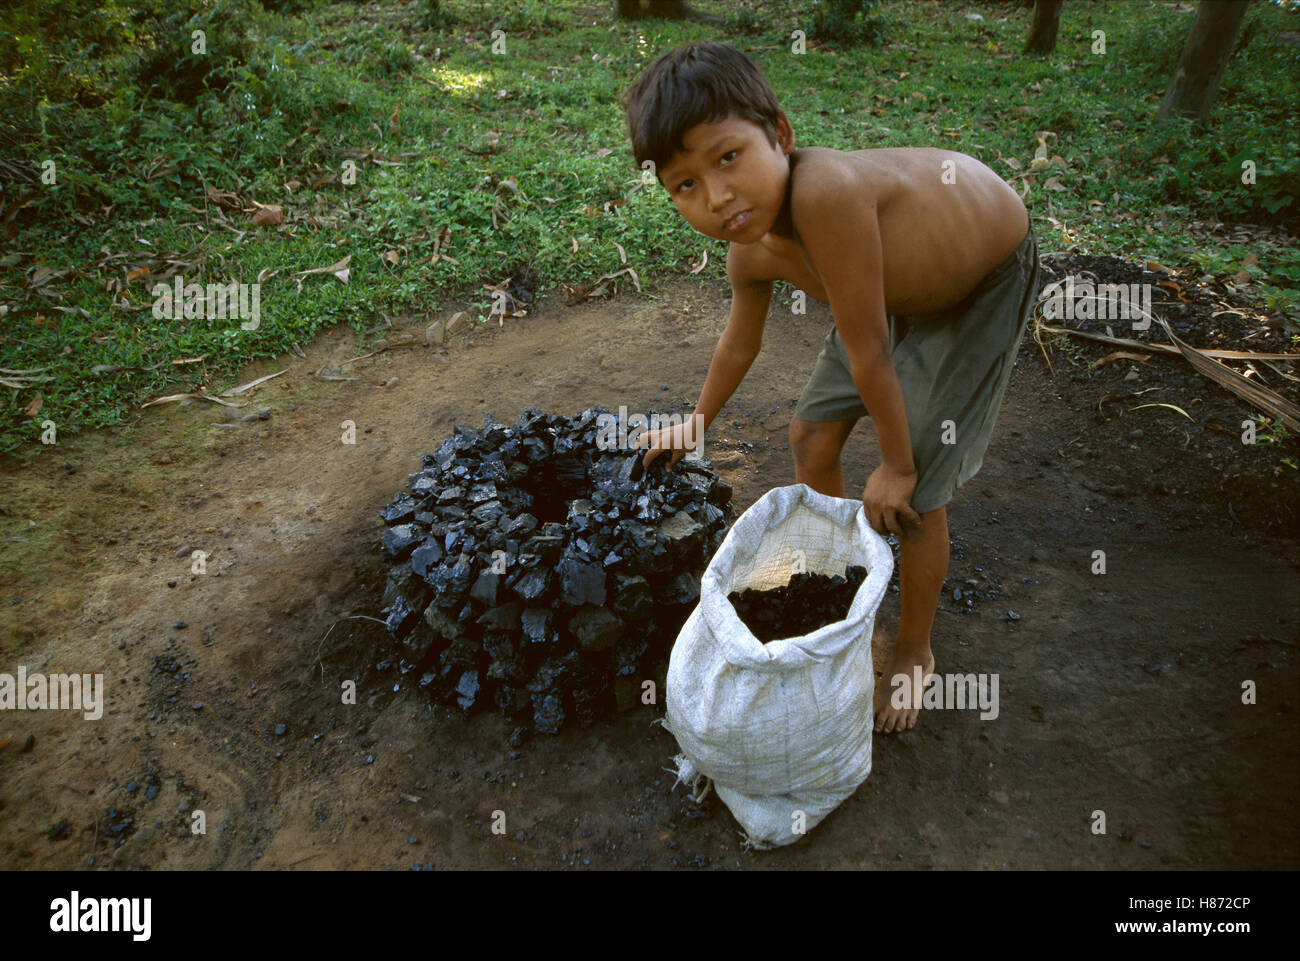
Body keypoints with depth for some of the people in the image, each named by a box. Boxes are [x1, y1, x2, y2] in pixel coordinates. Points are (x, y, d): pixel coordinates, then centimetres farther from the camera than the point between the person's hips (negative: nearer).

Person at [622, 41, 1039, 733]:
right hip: (907, 277, 7)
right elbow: (739, 343, 4)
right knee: (812, 433, 10)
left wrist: (896, 466, -20)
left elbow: (867, 352, -34)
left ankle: (913, 657, 19)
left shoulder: (824, 192, -42)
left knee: (915, 492, -6)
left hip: (987, 281, -7)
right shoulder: (749, 253, -17)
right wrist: (696, 426, 19)